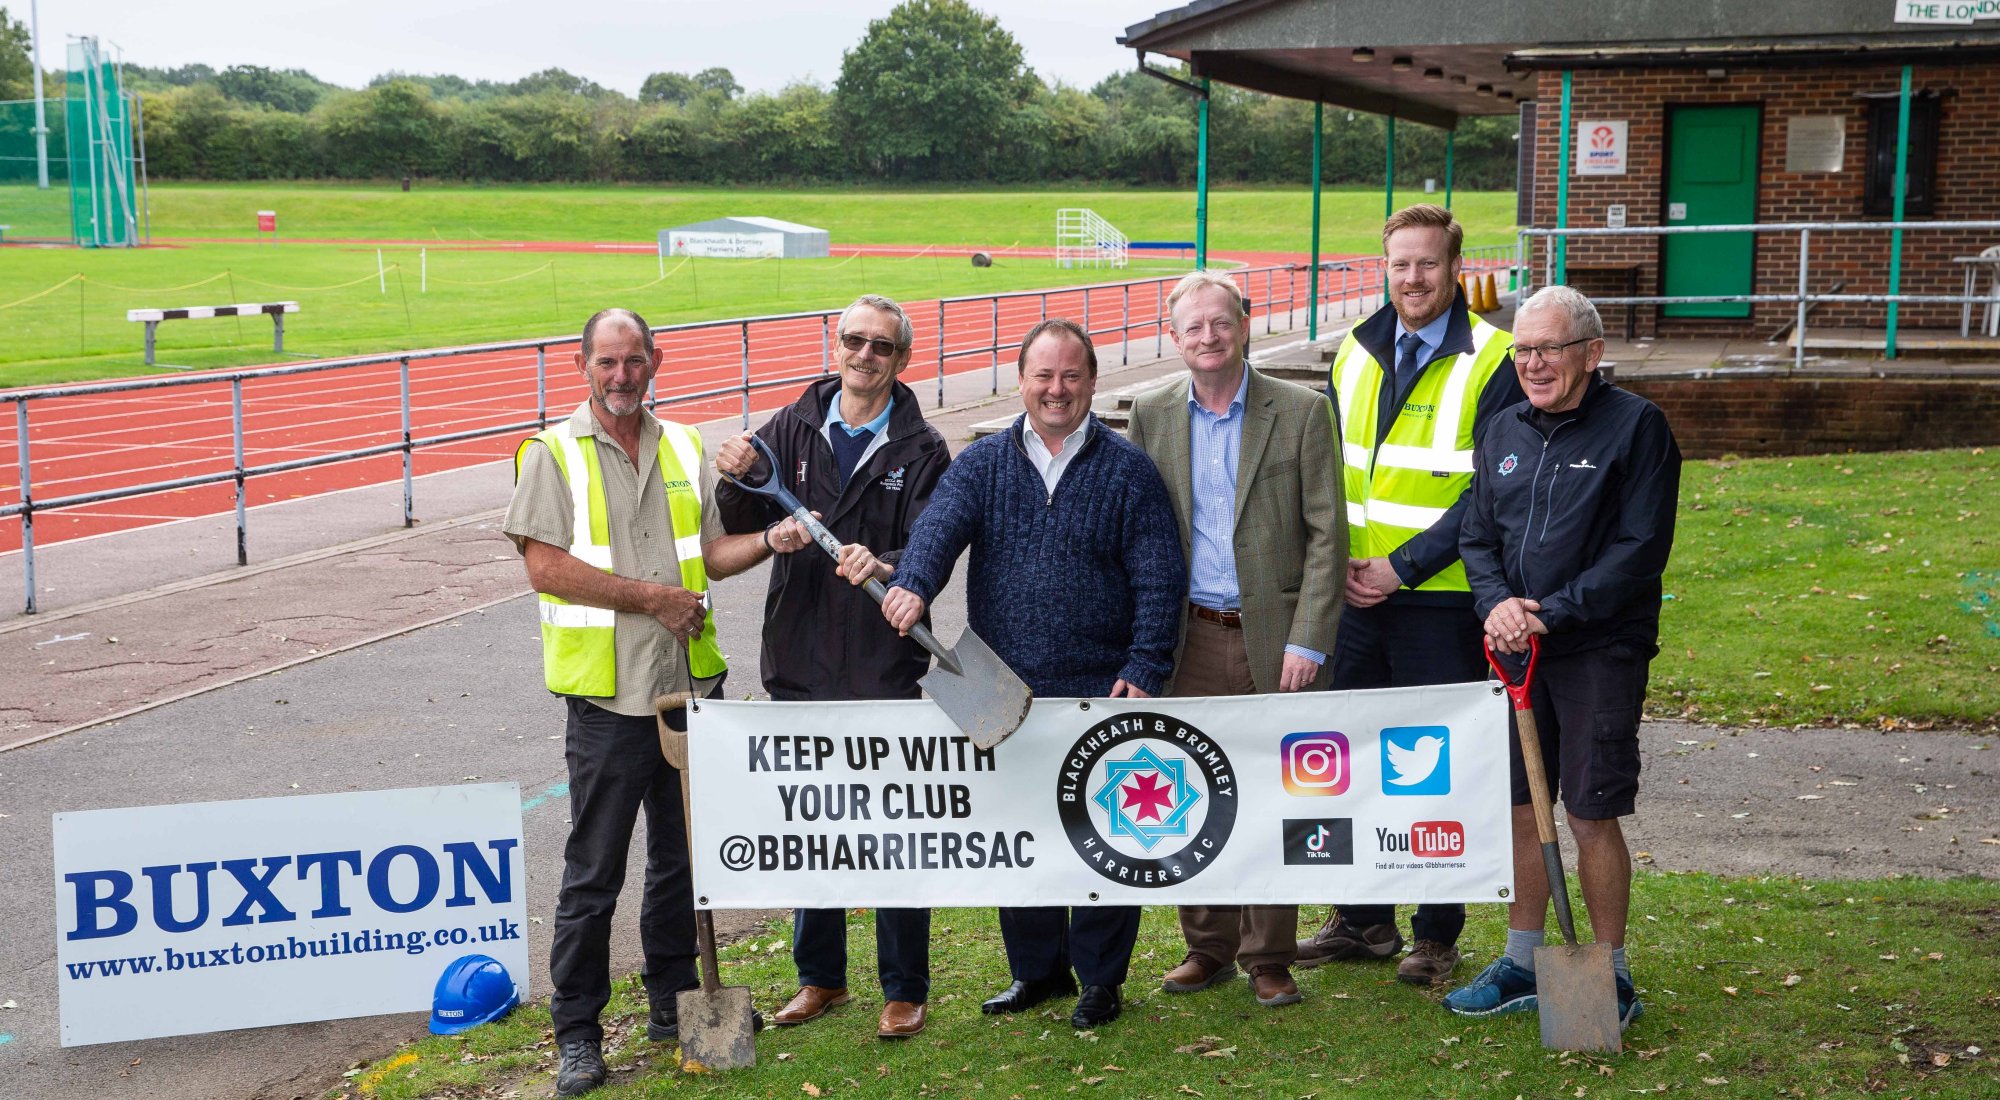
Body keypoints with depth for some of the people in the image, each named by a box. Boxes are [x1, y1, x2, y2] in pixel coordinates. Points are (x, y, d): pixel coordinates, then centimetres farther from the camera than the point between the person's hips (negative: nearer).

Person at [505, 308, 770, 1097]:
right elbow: (545, 566, -13)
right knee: (594, 872, 1)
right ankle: (577, 1032, 11)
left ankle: (673, 1003, 30)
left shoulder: (683, 449, 12)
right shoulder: (553, 454, -4)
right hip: (607, 693, -5)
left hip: (690, 684, 5)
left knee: (682, 855, 15)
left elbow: (708, 553, 14)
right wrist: (652, 598, -14)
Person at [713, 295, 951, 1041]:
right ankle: (821, 978, 29)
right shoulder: (793, 429, 6)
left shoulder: (920, 449, -3)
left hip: (884, 668, -4)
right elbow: (735, 532, 4)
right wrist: (739, 482, -18)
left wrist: (883, 566, -33)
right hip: (800, 663, 4)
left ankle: (904, 991, 15)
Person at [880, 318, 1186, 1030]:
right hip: (1003, 691, 3)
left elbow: (1159, 580, -2)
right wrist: (913, 584, -32)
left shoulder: (1128, 470, 2)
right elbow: (940, 525, -11)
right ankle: (1036, 968, 27)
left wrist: (1144, 670, -12)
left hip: (1100, 692, -2)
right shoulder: (983, 464, 7)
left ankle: (1099, 977, 19)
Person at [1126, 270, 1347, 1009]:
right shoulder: (1152, 415, 6)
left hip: (1275, 636, -2)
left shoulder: (1301, 413, -2)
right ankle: (1208, 948, 21)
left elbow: (1327, 534, -3)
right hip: (1193, 638, 2)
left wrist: (1307, 640, -10)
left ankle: (1268, 960, 15)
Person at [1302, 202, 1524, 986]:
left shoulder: (1491, 362, -7)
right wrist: (1339, 560, -1)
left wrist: (1403, 567, -15)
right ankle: (1363, 920, 27)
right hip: (1356, 595, 5)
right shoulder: (1356, 353, 10)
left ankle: (1437, 934, 18)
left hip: (1441, 600, -5)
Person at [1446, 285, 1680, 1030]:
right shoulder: (1505, 433, 11)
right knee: (1520, 810, 11)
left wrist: (1551, 615, -17)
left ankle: (1609, 977, 14)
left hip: (1600, 654, -5)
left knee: (1591, 817, -1)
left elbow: (1640, 549, -12)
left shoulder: (1635, 426, -7)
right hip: (1516, 654, 6)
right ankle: (1522, 966, 25)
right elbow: (1476, 537, 12)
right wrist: (1497, 604, -9)